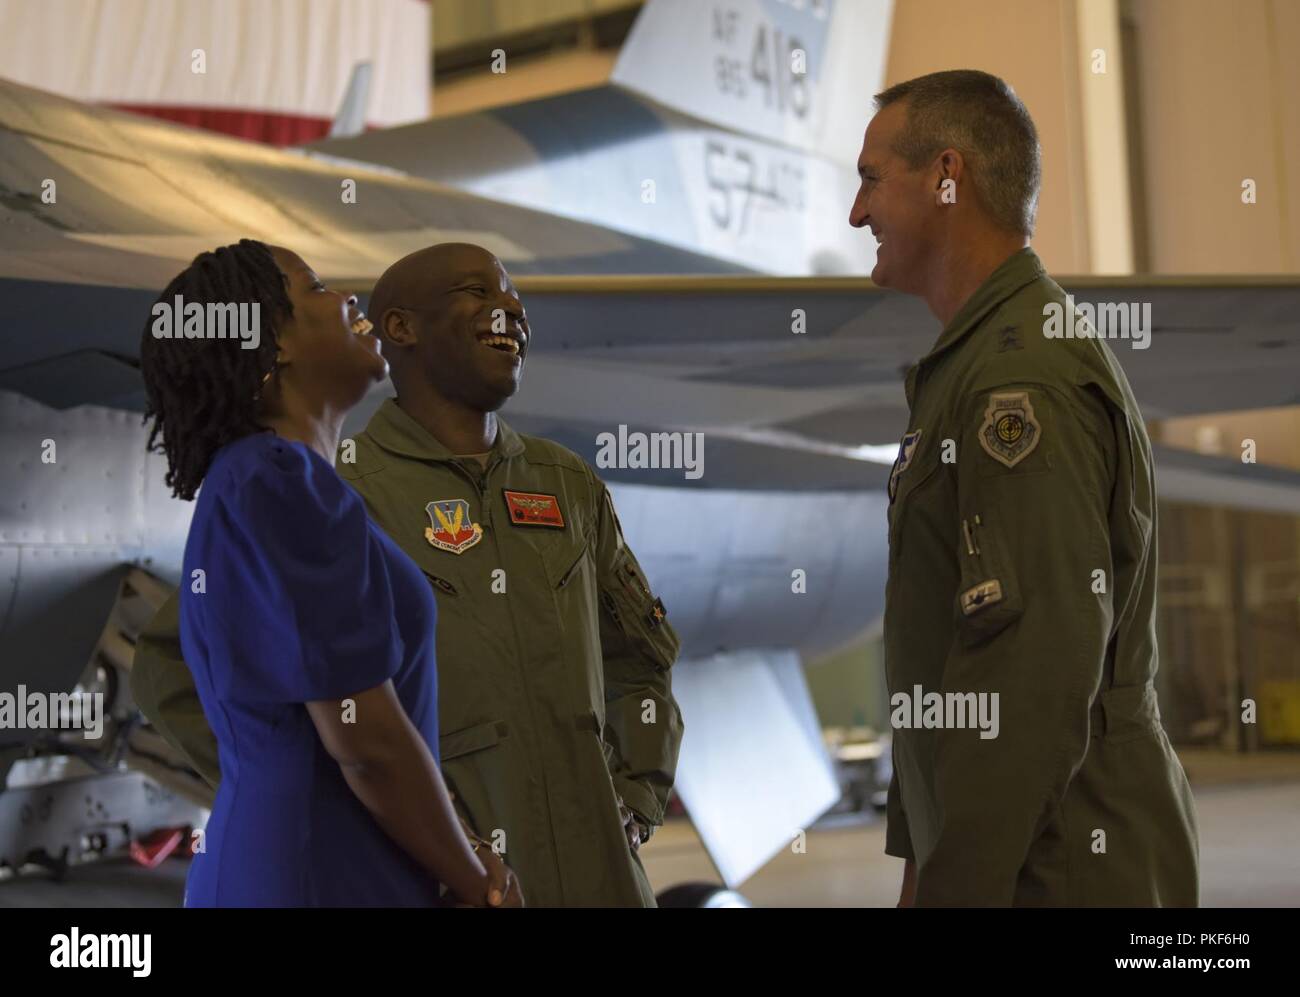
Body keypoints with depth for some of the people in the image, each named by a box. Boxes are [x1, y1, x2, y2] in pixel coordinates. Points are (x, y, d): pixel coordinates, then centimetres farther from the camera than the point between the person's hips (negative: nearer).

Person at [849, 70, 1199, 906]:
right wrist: (921, 859, 18)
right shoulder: (977, 363, 15)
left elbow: (1037, 673, -25)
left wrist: (952, 887, -21)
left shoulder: (1025, 378, -19)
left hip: (1055, 867, -9)